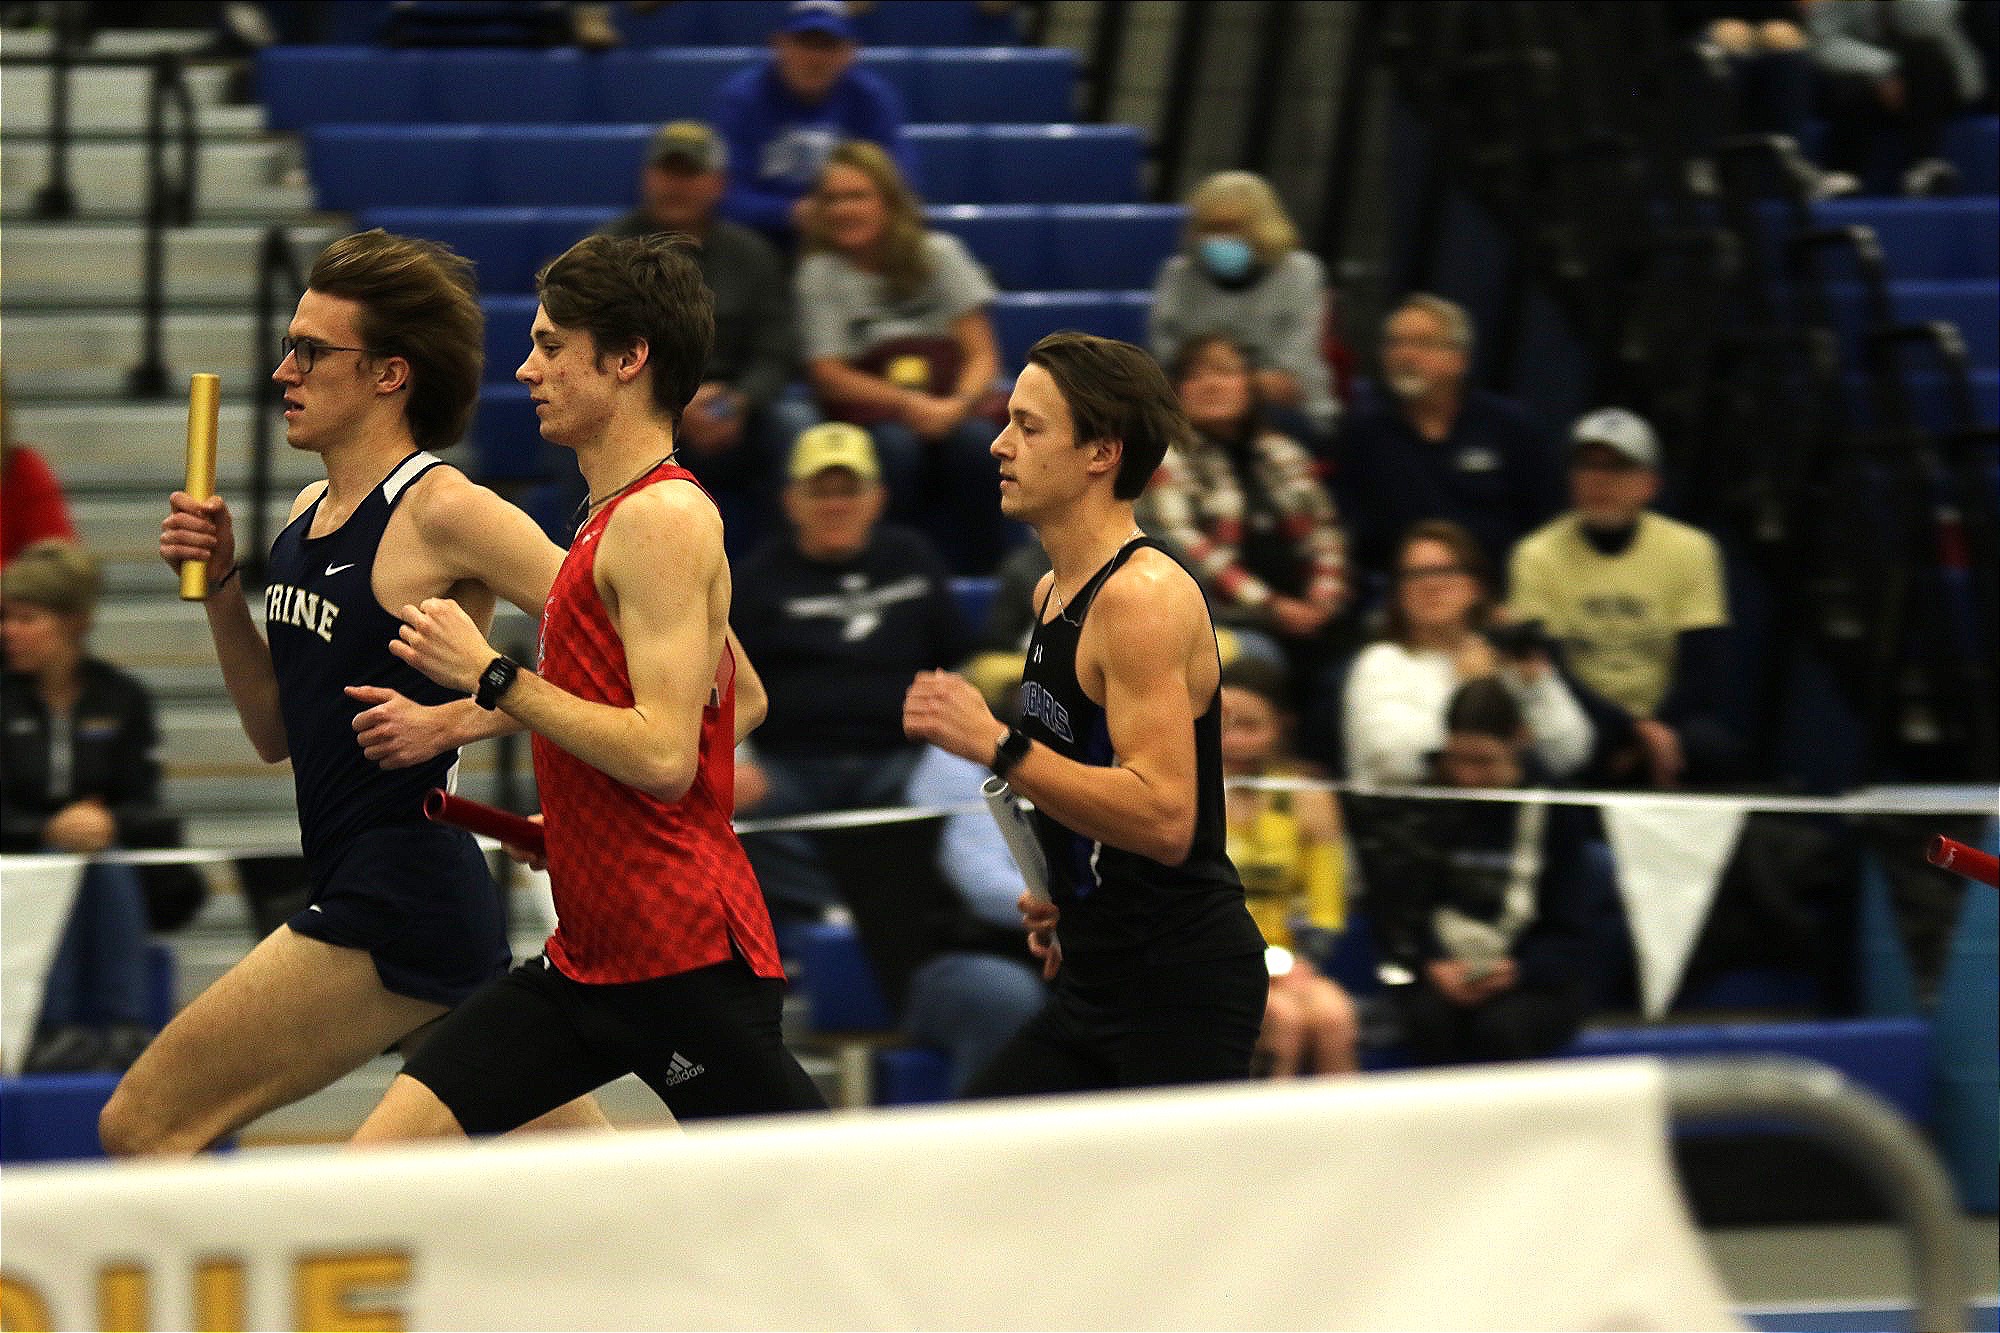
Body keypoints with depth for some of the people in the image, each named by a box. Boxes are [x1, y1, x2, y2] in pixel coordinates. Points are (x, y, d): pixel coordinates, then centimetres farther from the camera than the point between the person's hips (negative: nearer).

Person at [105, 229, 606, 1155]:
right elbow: (279, 733, 20)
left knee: (143, 1127, -8)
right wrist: (217, 587, 9)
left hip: (396, 909, -9)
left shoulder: (444, 513, -12)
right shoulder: (310, 515, 14)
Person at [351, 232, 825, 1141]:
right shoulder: (615, 516, 16)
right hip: (589, 956, 10)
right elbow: (746, 702, 28)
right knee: (380, 1163, 1)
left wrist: (494, 678, -18)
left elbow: (664, 755, -22)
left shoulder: (664, 519, -14)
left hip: (686, 956, -10)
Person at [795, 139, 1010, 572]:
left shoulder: (936, 255, 5)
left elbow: (981, 353, 1)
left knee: (974, 438, -33)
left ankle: (980, 567, -22)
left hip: (951, 402, 1)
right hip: (871, 411, -1)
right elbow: (828, 374, -4)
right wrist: (908, 405, -19)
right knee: (895, 445, -36)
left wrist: (958, 404, -21)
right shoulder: (819, 273, 2)